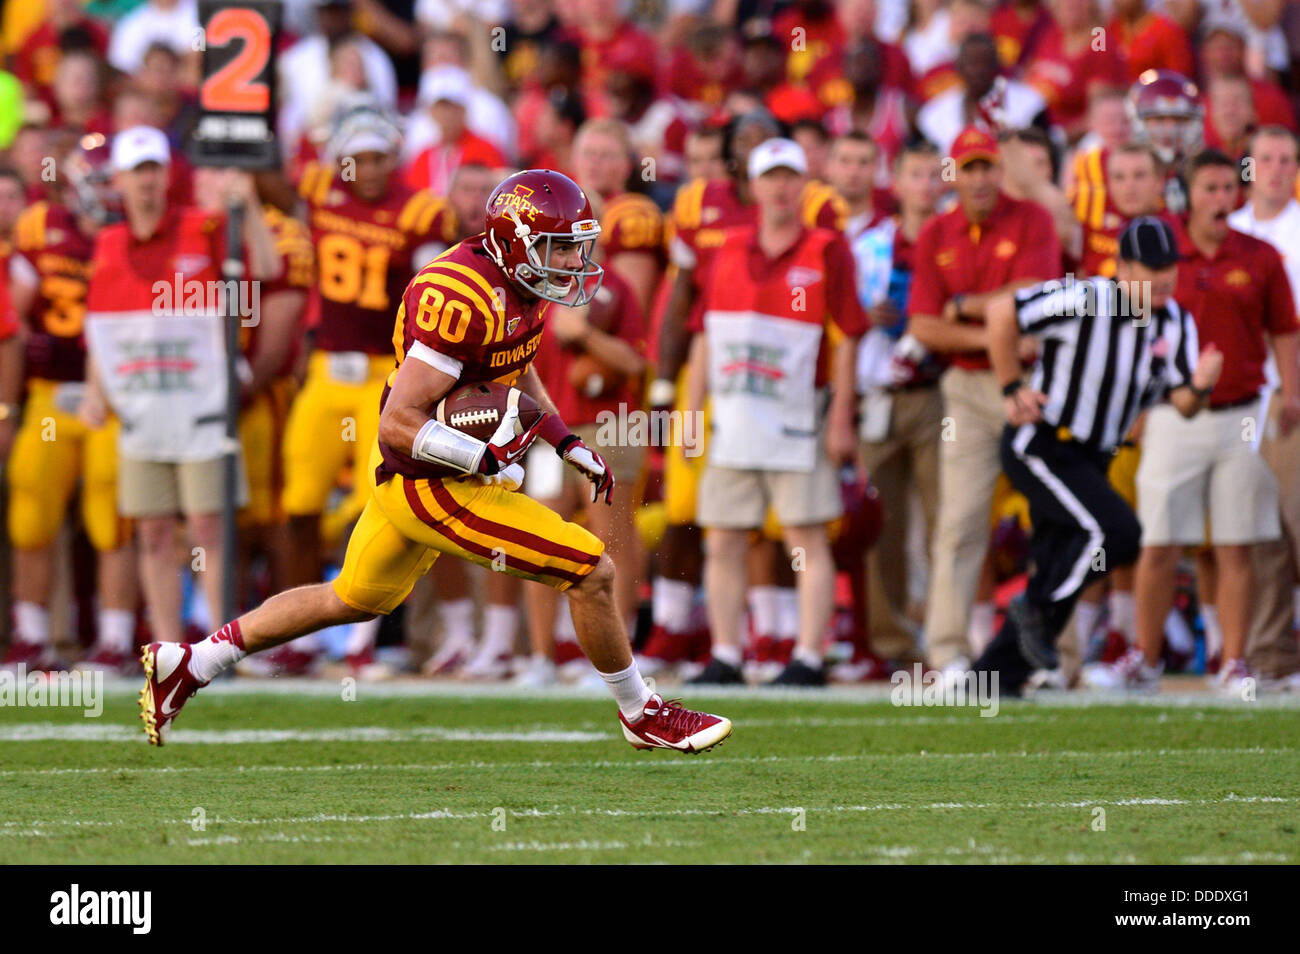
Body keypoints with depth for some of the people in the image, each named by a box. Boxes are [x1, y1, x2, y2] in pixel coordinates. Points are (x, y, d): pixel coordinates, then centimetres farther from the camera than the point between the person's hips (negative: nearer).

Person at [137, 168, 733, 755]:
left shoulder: (520, 284, 3)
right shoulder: (464, 300, -27)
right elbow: (399, 424, -28)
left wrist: (568, 444, 16)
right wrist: (490, 458, -33)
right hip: (434, 486, -10)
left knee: (354, 601, 25)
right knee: (592, 572, -8)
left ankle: (186, 665, 32)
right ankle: (641, 715, 12)